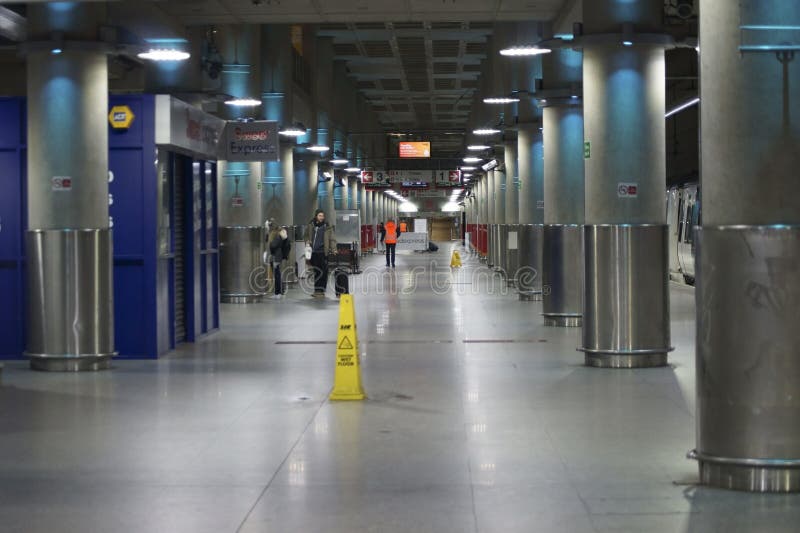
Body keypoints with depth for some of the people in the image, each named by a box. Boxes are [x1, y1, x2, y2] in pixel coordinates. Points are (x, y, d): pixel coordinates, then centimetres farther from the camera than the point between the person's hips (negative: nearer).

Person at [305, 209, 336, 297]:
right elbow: (307, 236, 22)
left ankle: (321, 290, -3)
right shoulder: (311, 226, 10)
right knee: (316, 272, 9)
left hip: (323, 253, -3)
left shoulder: (327, 227, 1)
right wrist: (307, 242, 3)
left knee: (323, 272, -6)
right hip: (313, 253, 3)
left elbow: (332, 239, 0)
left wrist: (334, 249, -11)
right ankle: (317, 290, 16)